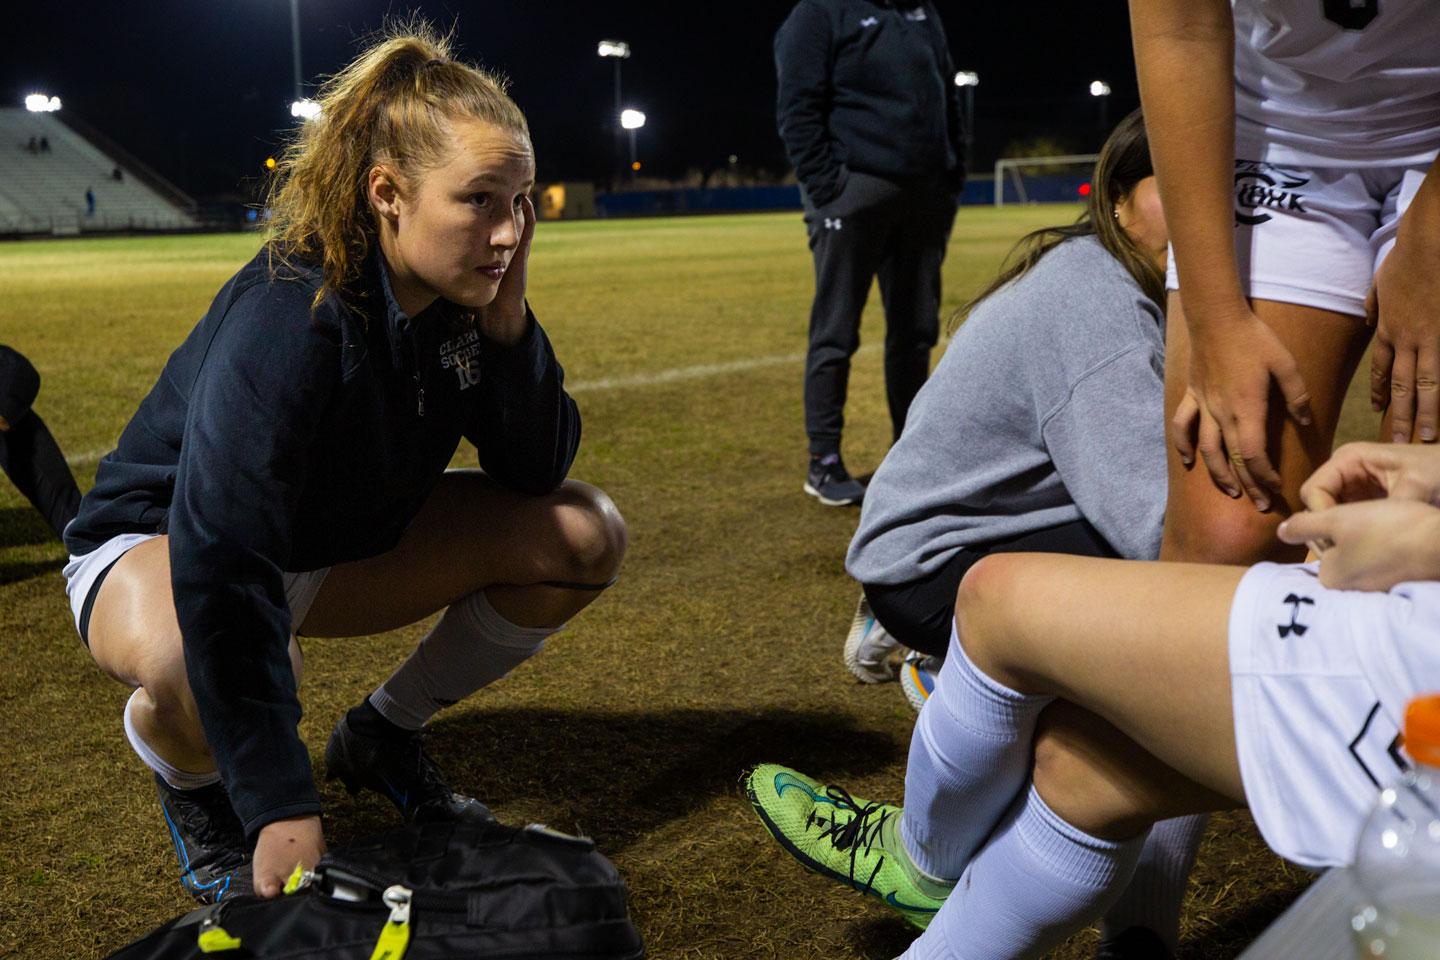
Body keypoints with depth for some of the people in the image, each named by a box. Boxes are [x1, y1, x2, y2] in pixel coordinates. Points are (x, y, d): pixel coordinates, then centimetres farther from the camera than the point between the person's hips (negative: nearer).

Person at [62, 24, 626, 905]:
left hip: (344, 542, 7)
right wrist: (282, 808, -38)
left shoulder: (460, 295, -14)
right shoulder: (284, 318, -34)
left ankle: (383, 735, 9)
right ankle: (188, 768, -3)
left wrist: (509, 324, -27)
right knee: (192, 663, -43)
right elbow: (223, 567, -38)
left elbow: (538, 472, -10)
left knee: (587, 536, -8)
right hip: (160, 545, -6)